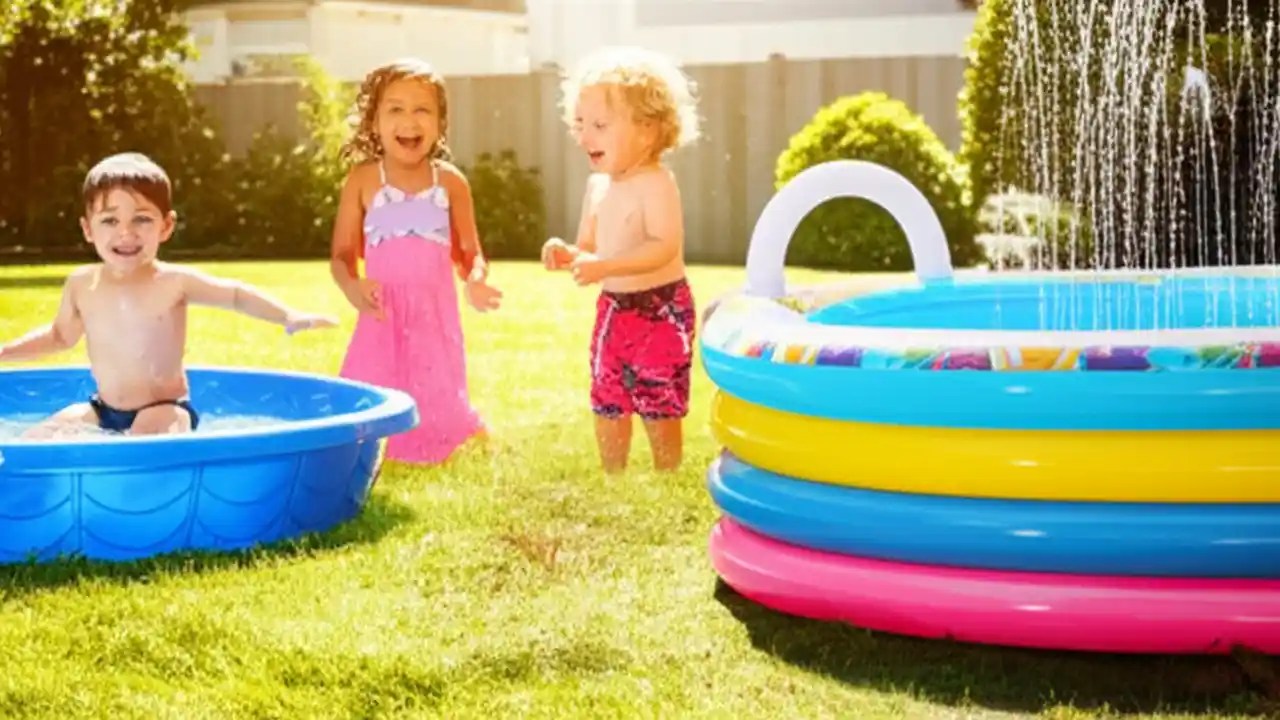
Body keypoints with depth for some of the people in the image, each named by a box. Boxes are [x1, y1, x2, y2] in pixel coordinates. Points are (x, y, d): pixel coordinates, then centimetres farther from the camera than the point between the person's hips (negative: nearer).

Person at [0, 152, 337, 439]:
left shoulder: (174, 282, -11)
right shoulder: (81, 285, 1)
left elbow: (236, 295, 0)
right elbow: (60, 336, 20)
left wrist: (290, 317, -13)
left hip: (163, 411, -5)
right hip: (102, 412, 5)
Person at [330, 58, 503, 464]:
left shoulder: (449, 181, 2)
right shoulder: (363, 180, -1)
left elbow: (469, 253, 7)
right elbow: (342, 254, 1)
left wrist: (477, 280, -16)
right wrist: (353, 287, -20)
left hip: (436, 318, 1)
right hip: (383, 317, -1)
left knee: (438, 411, 4)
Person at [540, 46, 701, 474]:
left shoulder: (655, 183, -19)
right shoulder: (597, 186, 6)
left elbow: (665, 247, -29)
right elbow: (589, 247, 13)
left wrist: (605, 266, -36)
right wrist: (567, 255, -10)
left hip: (660, 309, -8)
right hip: (613, 309, 8)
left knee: (660, 409, 1)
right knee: (607, 407, 15)